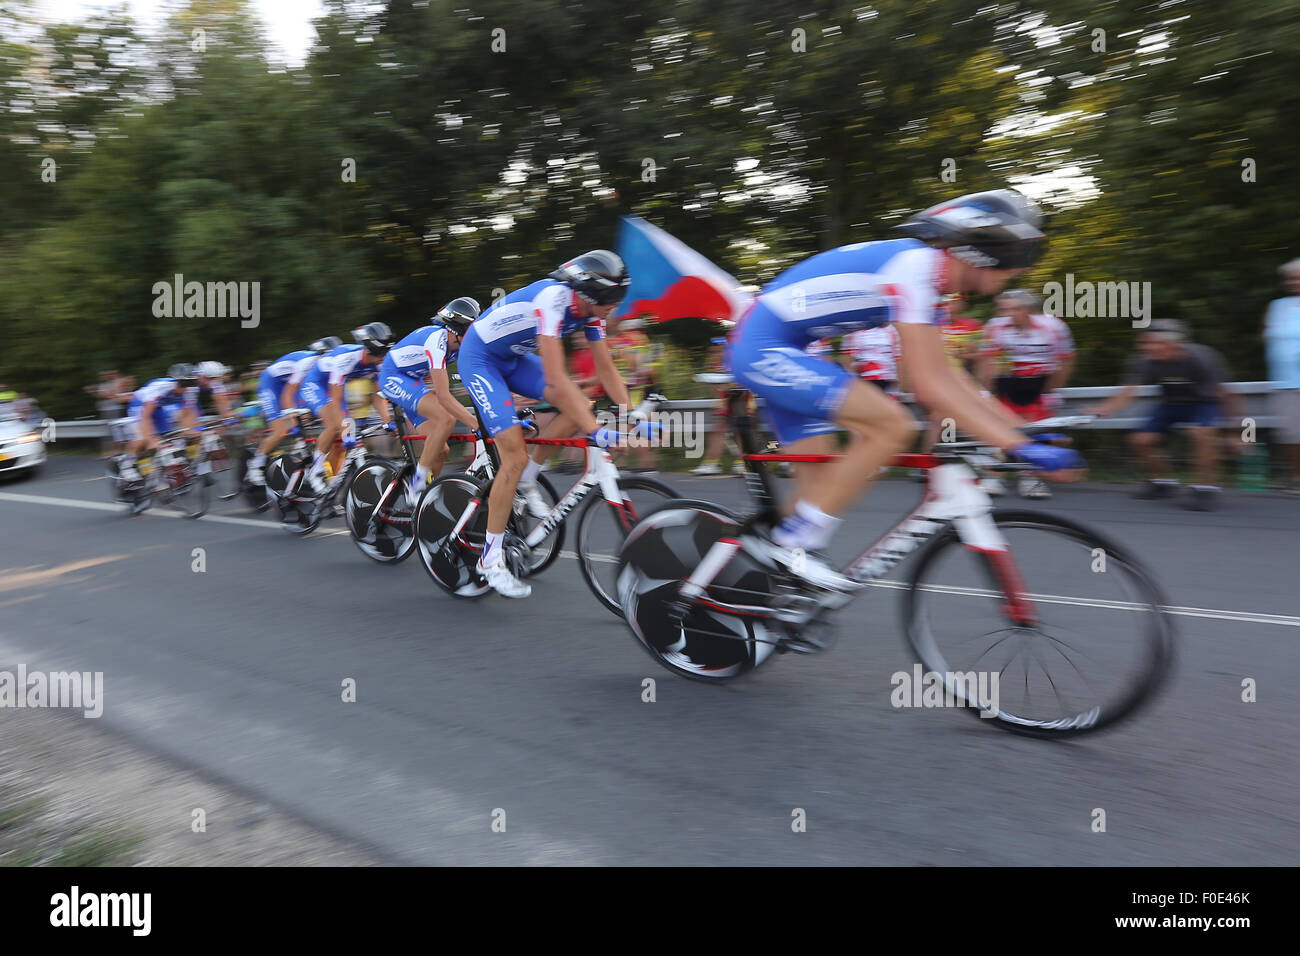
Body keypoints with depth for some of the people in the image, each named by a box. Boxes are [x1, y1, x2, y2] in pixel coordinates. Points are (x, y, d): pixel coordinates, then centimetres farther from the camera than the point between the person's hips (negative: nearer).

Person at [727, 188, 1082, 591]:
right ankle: (793, 545, -11)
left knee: (822, 482, 9)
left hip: (765, 348, 10)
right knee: (892, 425, -19)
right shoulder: (915, 265, -19)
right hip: (765, 349, -10)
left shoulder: (929, 272, 12)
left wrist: (1020, 426, 8)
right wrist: (1022, 448, -24)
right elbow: (929, 385, -25)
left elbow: (946, 373, 13)